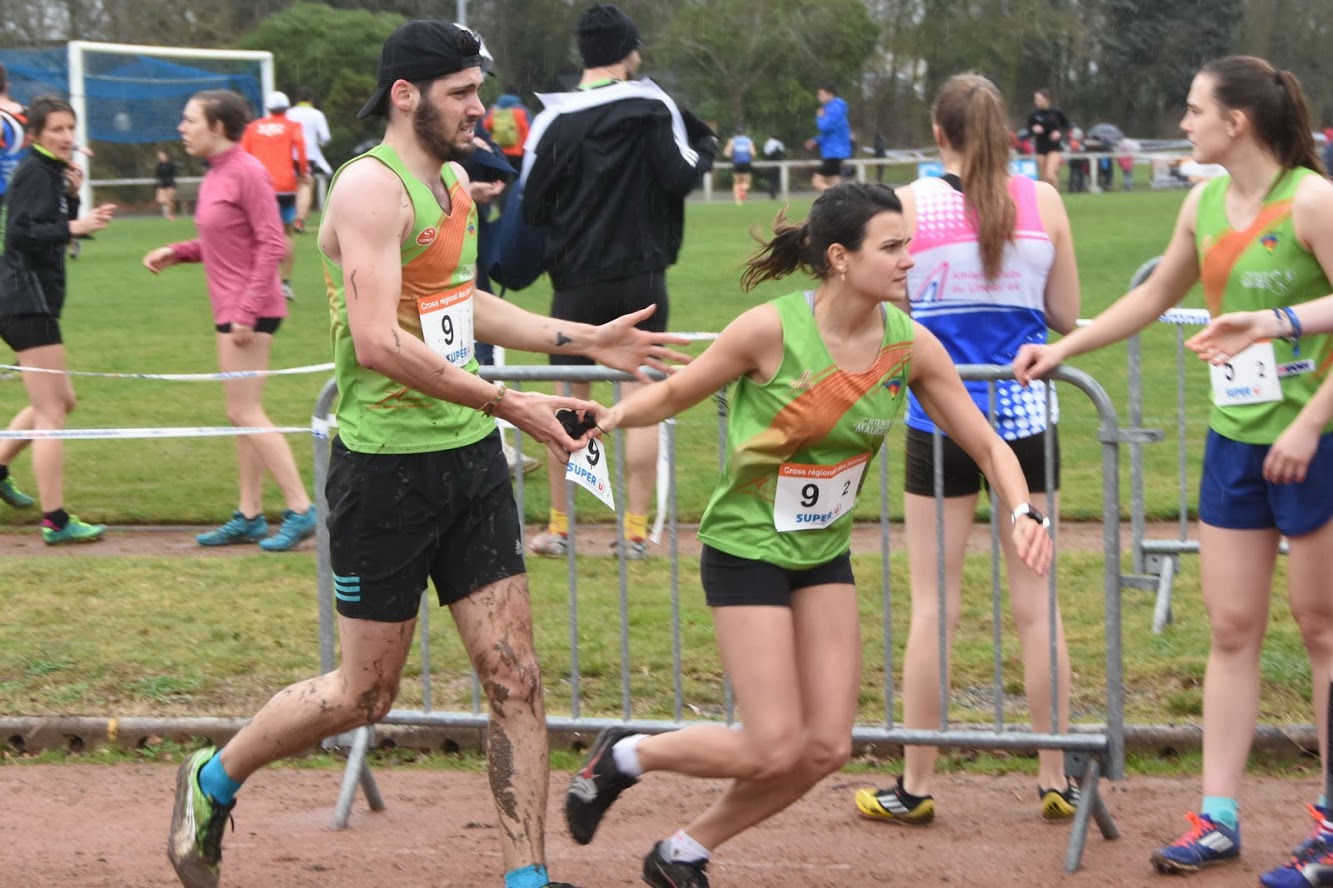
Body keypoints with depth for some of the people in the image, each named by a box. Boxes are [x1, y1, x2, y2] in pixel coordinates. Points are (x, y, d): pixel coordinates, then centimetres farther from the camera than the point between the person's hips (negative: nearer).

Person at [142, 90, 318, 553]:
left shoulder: (247, 172, -16)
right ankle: (249, 516, 18)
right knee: (243, 414, 12)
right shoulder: (215, 175, 11)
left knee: (245, 413, -8)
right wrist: (177, 252, 4)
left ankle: (300, 510, -5)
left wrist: (247, 311, -21)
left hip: (250, 312, -10)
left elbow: (272, 245, -18)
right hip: (231, 310, 10)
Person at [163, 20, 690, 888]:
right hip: (388, 466, -8)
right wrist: (508, 401, -26)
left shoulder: (454, 181, 13)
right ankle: (213, 782, 28)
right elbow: (379, 343, -26)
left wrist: (586, 340, 24)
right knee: (364, 695, 4)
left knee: (515, 677, 2)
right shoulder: (372, 187, -16)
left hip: (470, 458, 8)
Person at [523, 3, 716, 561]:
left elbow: (530, 206, 0)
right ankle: (635, 531, 3)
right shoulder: (653, 106, -6)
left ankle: (559, 528, 13)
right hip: (641, 277, -1)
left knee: (570, 404, 10)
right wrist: (707, 148, 11)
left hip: (576, 282, 1)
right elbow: (682, 176, -9)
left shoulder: (554, 118, -2)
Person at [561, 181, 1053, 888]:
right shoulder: (771, 329, -21)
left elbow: (986, 445, -1)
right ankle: (621, 757, 17)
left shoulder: (911, 345, -8)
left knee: (825, 749, 3)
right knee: (772, 749, -9)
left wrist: (1023, 512, -18)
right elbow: (677, 392, -7)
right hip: (746, 546, -6)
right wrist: (616, 415, -25)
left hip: (825, 552, 6)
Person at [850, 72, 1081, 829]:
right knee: (1035, 601, 8)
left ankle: (916, 786, 11)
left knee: (934, 604, 5)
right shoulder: (1043, 201, -2)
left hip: (941, 418, -1)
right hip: (1026, 415, 2)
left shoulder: (910, 205, -7)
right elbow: (1067, 317, 1)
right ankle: (1056, 781, 13)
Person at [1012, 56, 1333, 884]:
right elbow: (1154, 297, 22)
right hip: (1234, 440, 7)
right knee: (1231, 630, 6)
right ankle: (1218, 818, 11)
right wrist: (1062, 349, 19)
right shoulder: (1205, 203, 8)